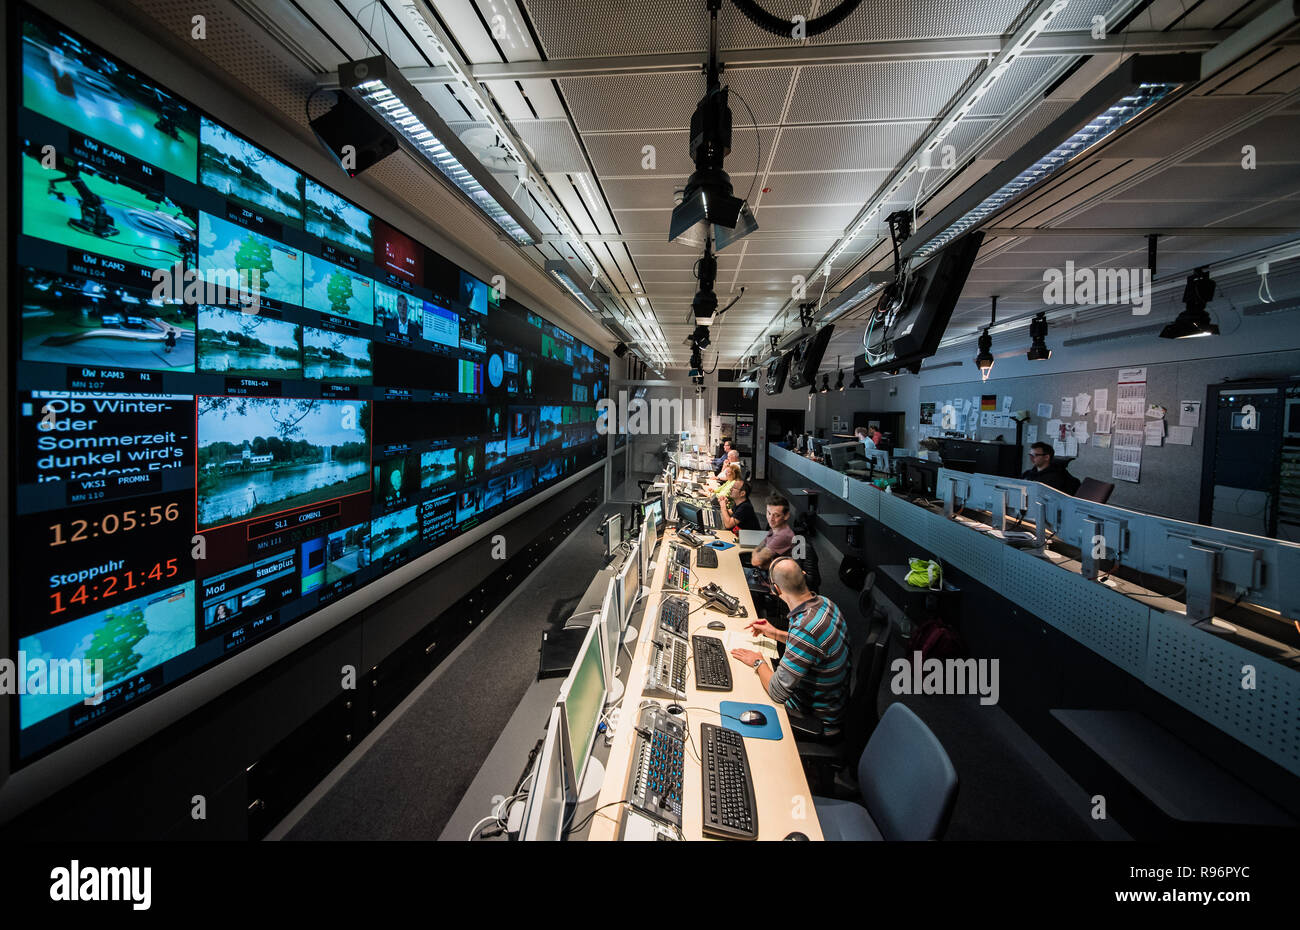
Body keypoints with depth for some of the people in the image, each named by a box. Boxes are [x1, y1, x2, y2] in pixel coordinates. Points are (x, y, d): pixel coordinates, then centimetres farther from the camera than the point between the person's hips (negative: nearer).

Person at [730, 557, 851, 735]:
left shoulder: (805, 629, -37)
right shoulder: (824, 602, -9)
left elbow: (777, 692, -30)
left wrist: (759, 663, -12)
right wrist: (777, 634, 11)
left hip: (818, 719, -8)